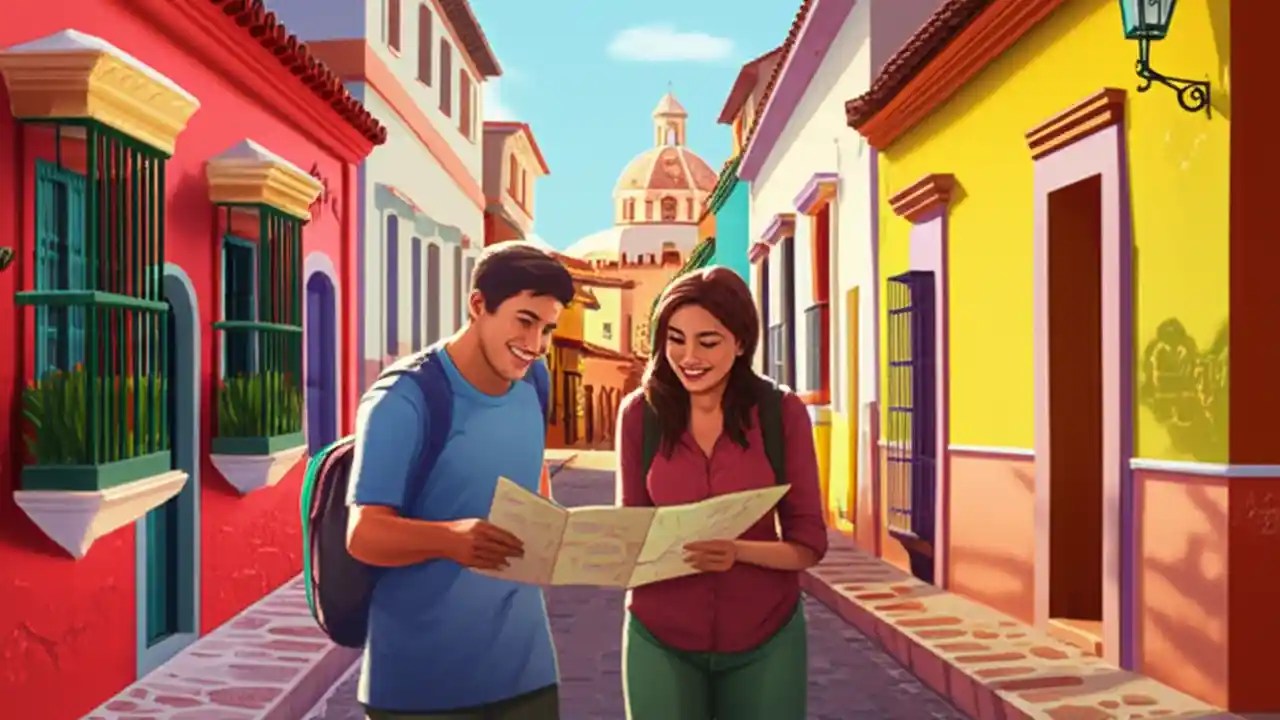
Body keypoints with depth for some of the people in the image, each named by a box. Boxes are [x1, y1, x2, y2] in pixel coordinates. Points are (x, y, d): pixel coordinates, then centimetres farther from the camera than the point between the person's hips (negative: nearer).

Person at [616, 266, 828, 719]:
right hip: (661, 637, 0)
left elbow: (808, 541, -8)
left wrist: (739, 551, -25)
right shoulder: (639, 412, -7)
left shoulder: (783, 412, -9)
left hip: (765, 638, 0)